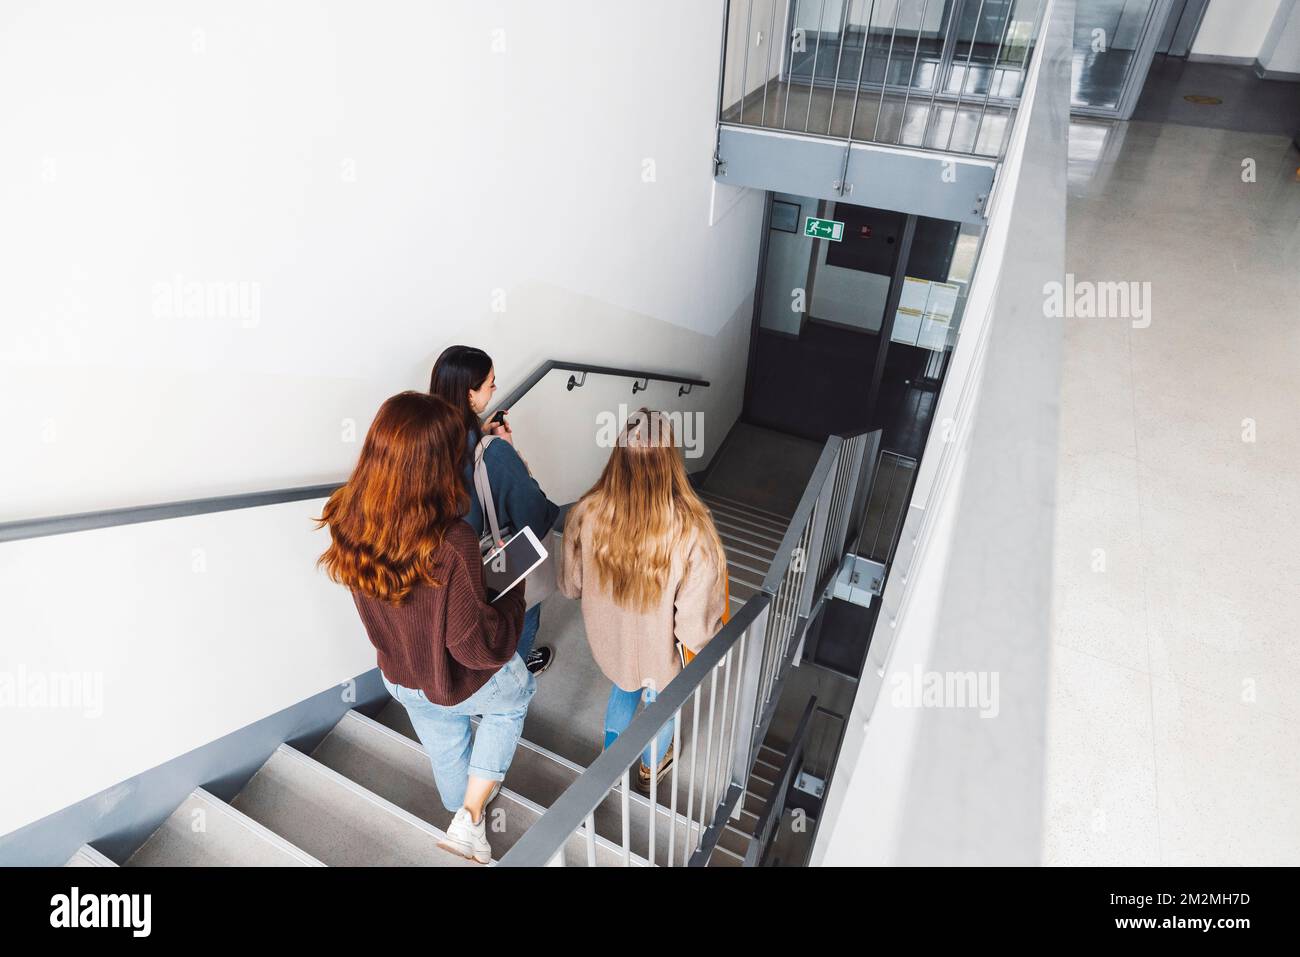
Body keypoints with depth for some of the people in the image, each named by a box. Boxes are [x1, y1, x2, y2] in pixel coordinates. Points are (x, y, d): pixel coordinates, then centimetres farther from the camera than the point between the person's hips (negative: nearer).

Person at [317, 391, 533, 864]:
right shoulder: (452, 544, -41)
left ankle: (463, 809, 65)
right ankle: (470, 820, 28)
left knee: (445, 750, 34)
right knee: (516, 694, 31)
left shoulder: (348, 519, -21)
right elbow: (479, 646, -28)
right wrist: (513, 592, -13)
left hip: (398, 677, 5)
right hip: (461, 682, -5)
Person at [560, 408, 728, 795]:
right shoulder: (692, 532, -38)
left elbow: (570, 585, -9)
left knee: (624, 688, 36)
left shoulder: (586, 513, -27)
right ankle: (651, 770, 61)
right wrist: (711, 645, -4)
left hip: (609, 643, 2)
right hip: (659, 652, -2)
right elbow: (695, 625, -28)